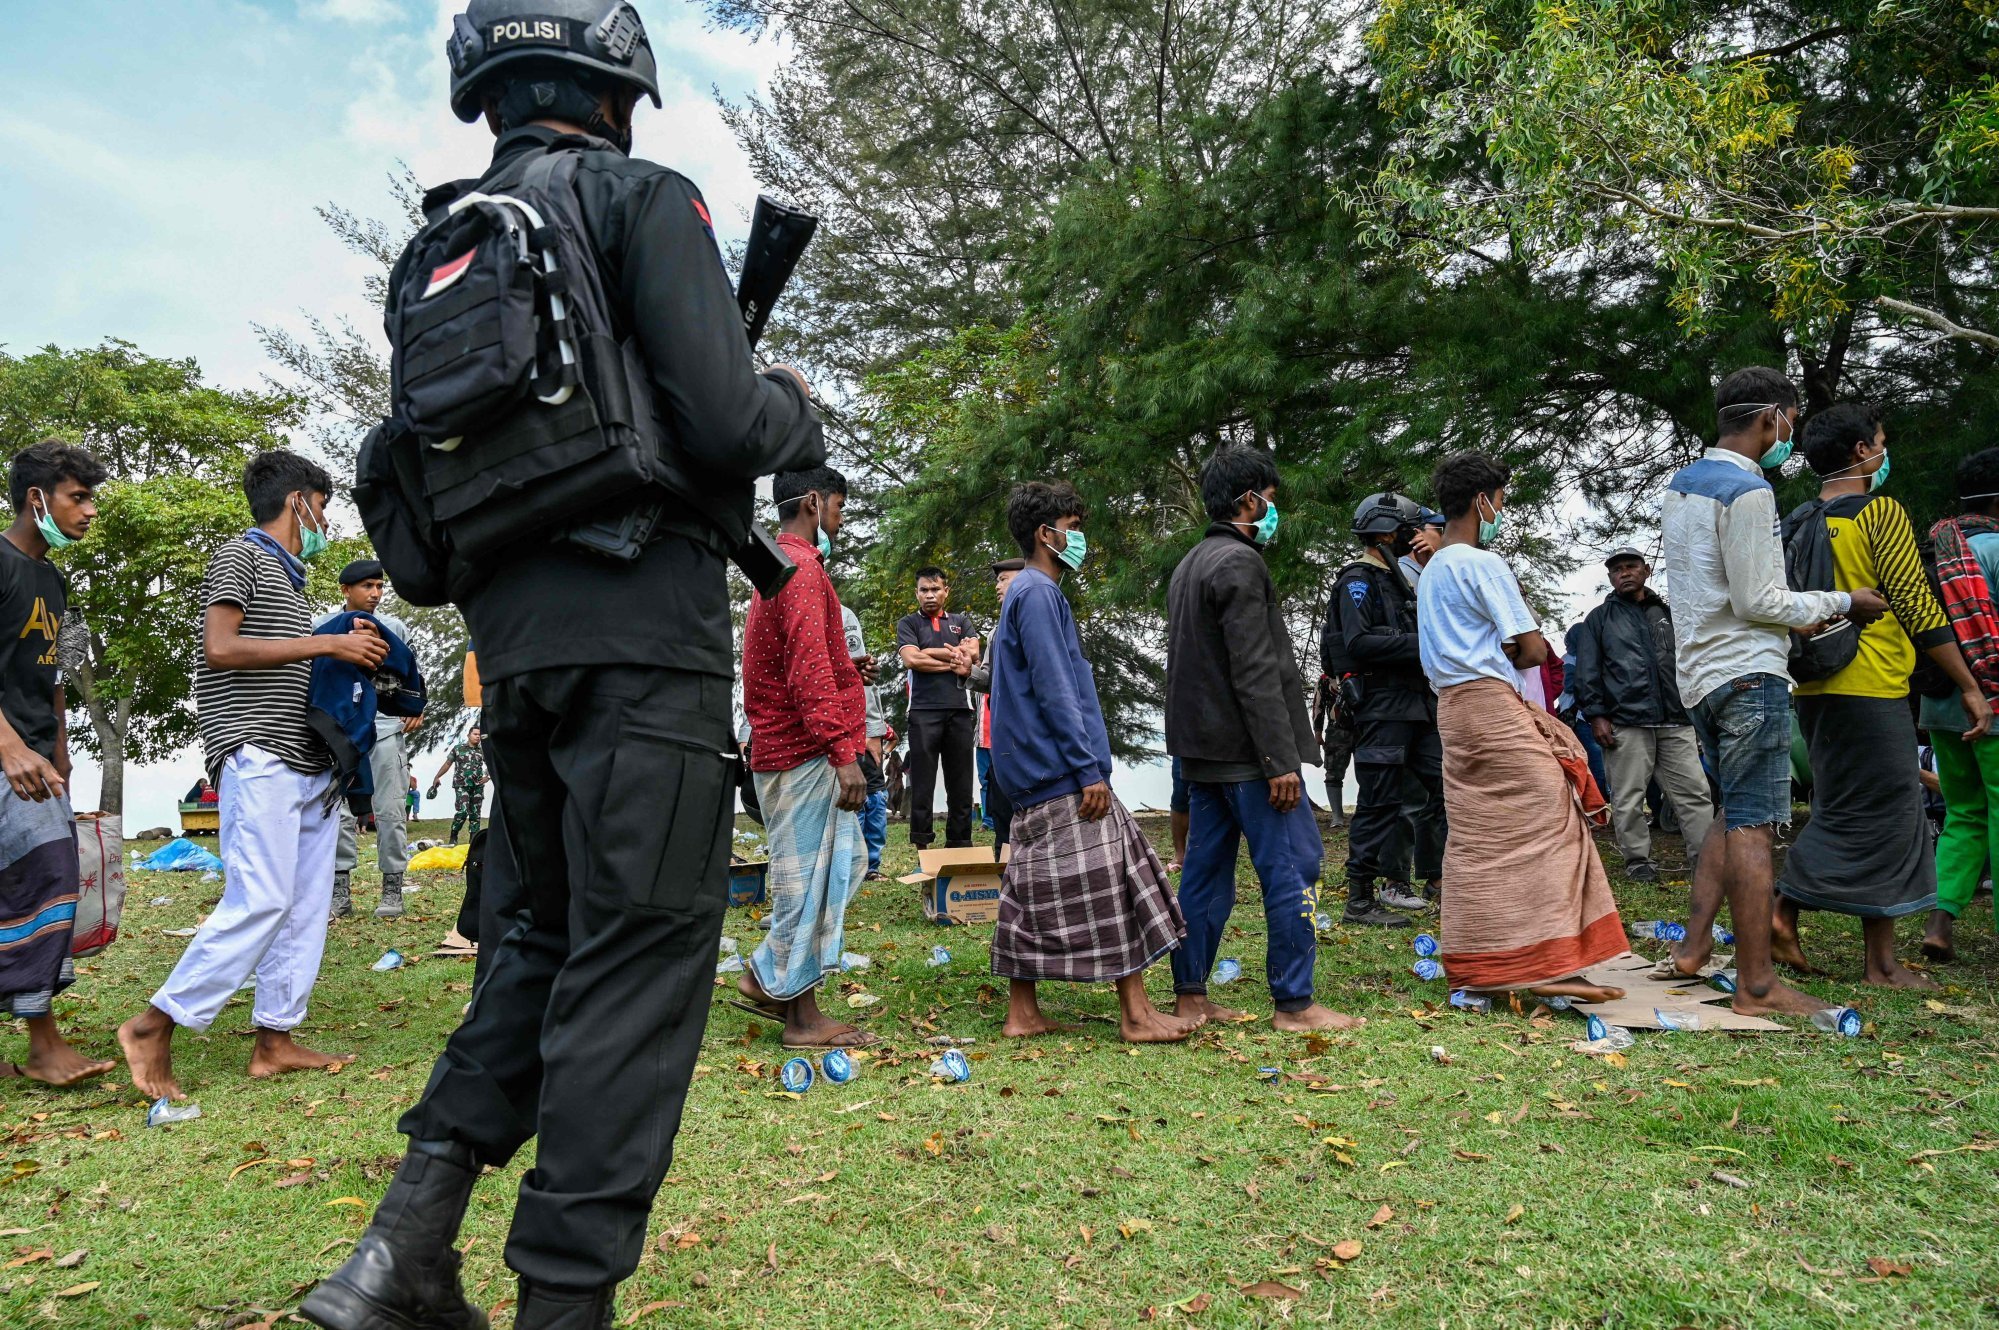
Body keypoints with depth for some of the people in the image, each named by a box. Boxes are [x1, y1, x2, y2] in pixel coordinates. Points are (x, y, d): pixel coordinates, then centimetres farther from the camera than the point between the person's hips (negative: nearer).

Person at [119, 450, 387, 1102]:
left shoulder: (288, 574, 24)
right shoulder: (241, 556, 0)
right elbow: (220, 650, -14)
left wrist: (347, 651, 12)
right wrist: (323, 643, -12)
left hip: (309, 765, 9)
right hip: (257, 755, -9)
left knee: (307, 905, 4)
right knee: (261, 900, -14)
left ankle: (275, 1039, 9)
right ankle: (155, 1026, -2)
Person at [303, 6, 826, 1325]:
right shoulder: (644, 198, -2)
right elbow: (723, 422, -14)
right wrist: (800, 410, 7)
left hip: (510, 638, 7)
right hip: (642, 628, -7)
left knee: (550, 929, 19)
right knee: (637, 961, -1)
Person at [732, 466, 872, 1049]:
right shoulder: (802, 568, -14)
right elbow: (810, 668, -23)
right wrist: (844, 752, -25)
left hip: (786, 747, 10)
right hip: (805, 752, -10)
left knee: (845, 861, 14)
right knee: (809, 876, -2)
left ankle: (766, 976, 19)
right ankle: (802, 1015, 8)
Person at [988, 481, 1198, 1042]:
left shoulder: (1025, 592, 20)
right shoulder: (1039, 593, -12)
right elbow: (1055, 692, -19)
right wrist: (1089, 770, -19)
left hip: (1035, 777, 10)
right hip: (1062, 776, -10)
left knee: (1035, 892, 10)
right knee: (1111, 885, -5)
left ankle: (1022, 1013, 14)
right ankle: (1137, 1014, 2)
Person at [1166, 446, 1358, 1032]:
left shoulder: (1189, 565, 18)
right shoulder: (1240, 563, -13)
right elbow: (1255, 672, -20)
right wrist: (1281, 759, -20)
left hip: (1203, 748, 10)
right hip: (1245, 748, -10)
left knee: (1206, 870, 12)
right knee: (1294, 867, -3)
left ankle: (1190, 994, 17)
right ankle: (1294, 1004, 1)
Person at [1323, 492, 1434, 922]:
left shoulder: (1395, 580, 22)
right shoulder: (1357, 580, -8)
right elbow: (1359, 643, -20)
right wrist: (1419, 644, -18)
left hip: (1415, 703, 9)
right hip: (1381, 704, -9)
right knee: (1379, 802, -6)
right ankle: (1360, 901, 2)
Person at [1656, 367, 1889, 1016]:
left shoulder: (1679, 486, 15)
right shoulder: (1748, 491, -14)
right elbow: (1756, 601, -16)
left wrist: (1794, 614, 21)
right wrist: (1841, 603, -4)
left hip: (1698, 671, 9)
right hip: (1747, 671, -9)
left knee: (1737, 812, 18)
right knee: (1753, 824, -6)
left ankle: (1694, 944, 16)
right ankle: (1756, 985, -2)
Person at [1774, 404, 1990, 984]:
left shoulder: (1797, 523, 12)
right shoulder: (1880, 512, -8)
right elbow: (1917, 608, -11)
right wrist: (1971, 688, -5)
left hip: (1816, 690, 7)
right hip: (1873, 688, -7)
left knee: (1842, 811, 17)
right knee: (1884, 815, 1)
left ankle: (1784, 908, 7)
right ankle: (1881, 964, 6)